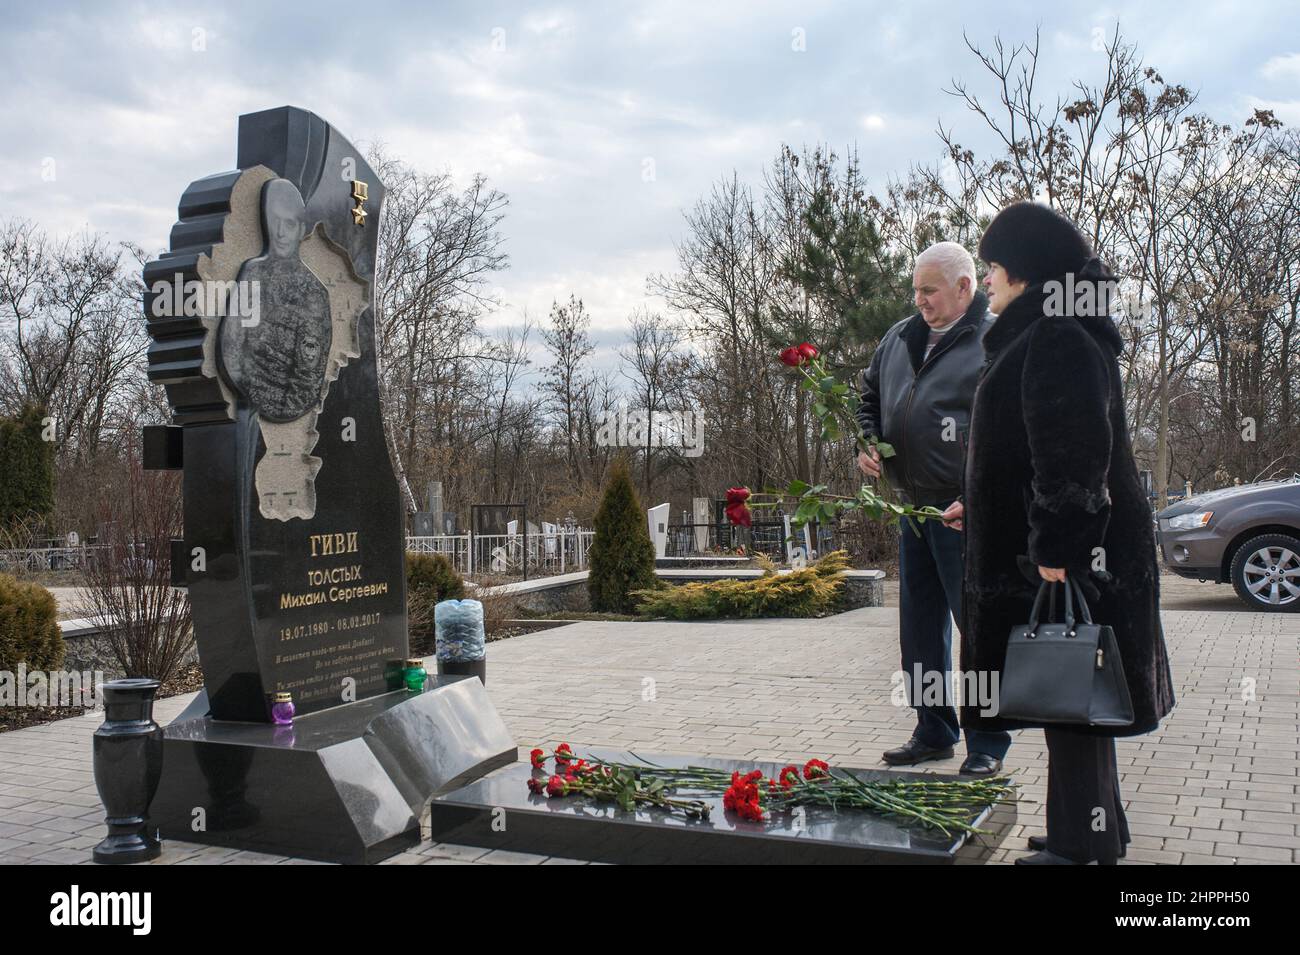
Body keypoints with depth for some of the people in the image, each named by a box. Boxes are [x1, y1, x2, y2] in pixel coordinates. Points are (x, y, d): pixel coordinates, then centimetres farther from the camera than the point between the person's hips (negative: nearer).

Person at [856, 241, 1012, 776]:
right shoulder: (898, 339, 14)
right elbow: (869, 399, 28)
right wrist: (866, 444, 9)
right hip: (913, 508, 7)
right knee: (921, 627, 13)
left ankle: (988, 745, 9)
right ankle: (934, 733, 26)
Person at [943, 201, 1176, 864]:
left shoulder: (1056, 339, -16)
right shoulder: (1044, 336, 16)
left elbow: (1072, 451, -24)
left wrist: (1055, 548, -26)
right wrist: (976, 506, 28)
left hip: (1063, 555, -10)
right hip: (1052, 543, 10)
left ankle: (1084, 844, 9)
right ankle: (1097, 827, 29)